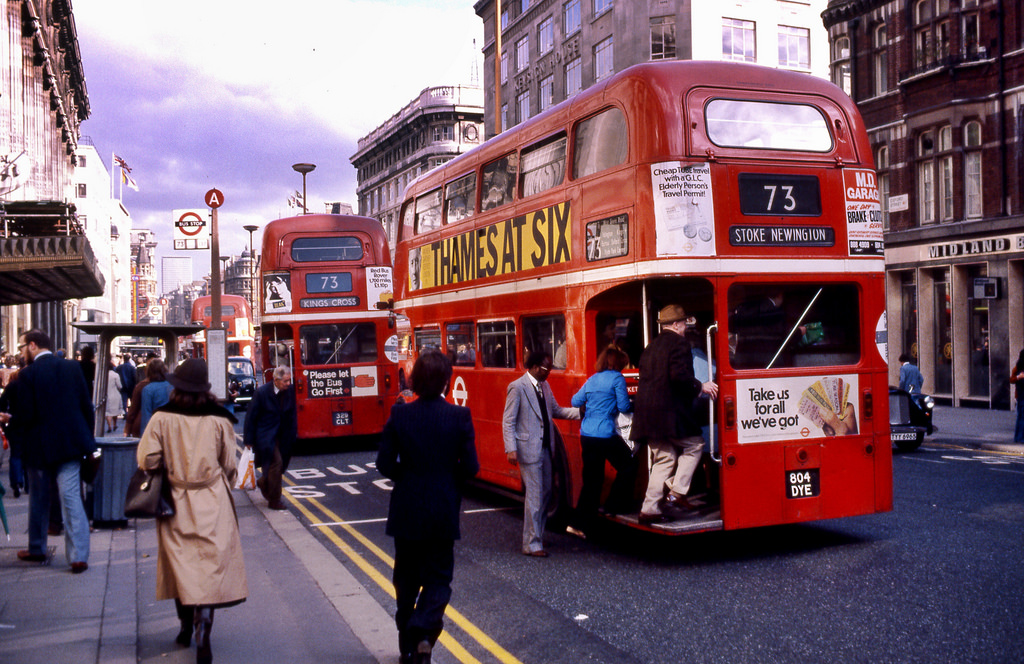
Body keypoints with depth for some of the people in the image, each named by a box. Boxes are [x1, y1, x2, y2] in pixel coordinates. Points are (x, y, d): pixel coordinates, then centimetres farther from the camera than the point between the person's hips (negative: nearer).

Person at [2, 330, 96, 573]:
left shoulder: (28, 373, -12)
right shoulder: (73, 367, 0)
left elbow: (25, 415, -14)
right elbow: (86, 405, 2)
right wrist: (86, 438, 10)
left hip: (39, 446, -2)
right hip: (70, 442, 2)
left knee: (38, 500, 16)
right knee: (71, 498, 1)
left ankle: (36, 549, 31)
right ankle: (78, 556, -4)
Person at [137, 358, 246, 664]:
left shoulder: (162, 418, -7)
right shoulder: (219, 420, -6)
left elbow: (146, 459, -7)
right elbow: (230, 466, 0)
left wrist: (168, 469, 13)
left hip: (175, 501, 1)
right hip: (212, 504, -1)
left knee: (181, 563, 14)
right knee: (210, 563, 0)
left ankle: (187, 626, 26)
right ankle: (203, 629, -14)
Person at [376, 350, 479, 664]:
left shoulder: (400, 415, -9)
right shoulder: (459, 416, -11)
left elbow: (385, 463, -7)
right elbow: (470, 466, -9)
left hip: (406, 511, 1)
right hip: (444, 511, -1)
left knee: (406, 577, 17)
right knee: (438, 576, 11)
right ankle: (424, 633, -11)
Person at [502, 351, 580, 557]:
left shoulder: (544, 386, 10)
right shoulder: (517, 387, -13)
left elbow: (556, 410, 17)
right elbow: (508, 421, -12)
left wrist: (580, 412, 6)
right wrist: (511, 449, -18)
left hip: (545, 447, 8)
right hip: (528, 449, -8)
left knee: (545, 493, 15)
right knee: (534, 497, -4)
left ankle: (538, 535, 30)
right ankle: (531, 544, 6)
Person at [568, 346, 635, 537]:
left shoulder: (592, 379, 14)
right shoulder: (617, 378, -4)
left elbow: (575, 401, 18)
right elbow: (624, 407, -6)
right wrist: (634, 406, 14)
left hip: (586, 435, 7)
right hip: (605, 434, -7)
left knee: (591, 480, 10)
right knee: (627, 466, 15)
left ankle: (578, 524, 7)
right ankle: (613, 505, 15)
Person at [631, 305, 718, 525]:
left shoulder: (651, 347, 19)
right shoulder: (679, 343, -6)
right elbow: (679, 375, -20)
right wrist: (700, 387, -6)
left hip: (647, 412, 8)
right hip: (670, 412, -8)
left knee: (663, 458, 12)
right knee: (694, 445, 9)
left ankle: (649, 508, 8)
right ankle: (676, 494, -1)